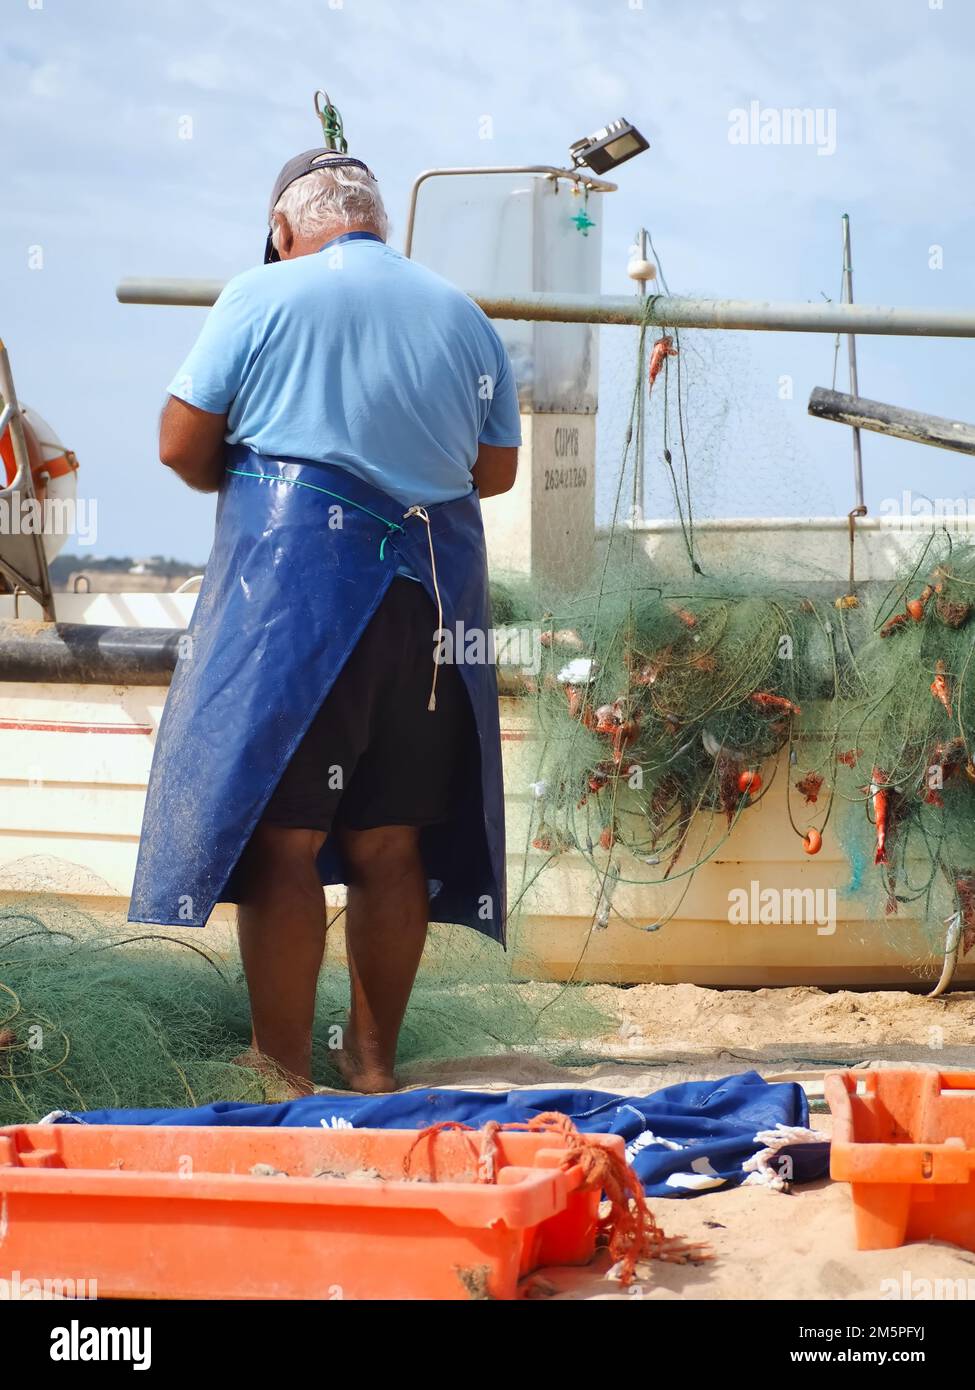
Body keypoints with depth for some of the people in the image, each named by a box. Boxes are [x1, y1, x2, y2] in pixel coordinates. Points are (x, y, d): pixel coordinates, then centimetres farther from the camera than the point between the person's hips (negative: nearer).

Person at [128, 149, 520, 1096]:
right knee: (390, 842, 11)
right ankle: (373, 1061, 18)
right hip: (434, 588, 5)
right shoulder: (463, 315, 12)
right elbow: (497, 469, 15)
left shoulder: (263, 296, -1)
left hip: (295, 574, -5)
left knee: (282, 836, -3)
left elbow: (182, 445, -4)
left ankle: (282, 1074, -3)